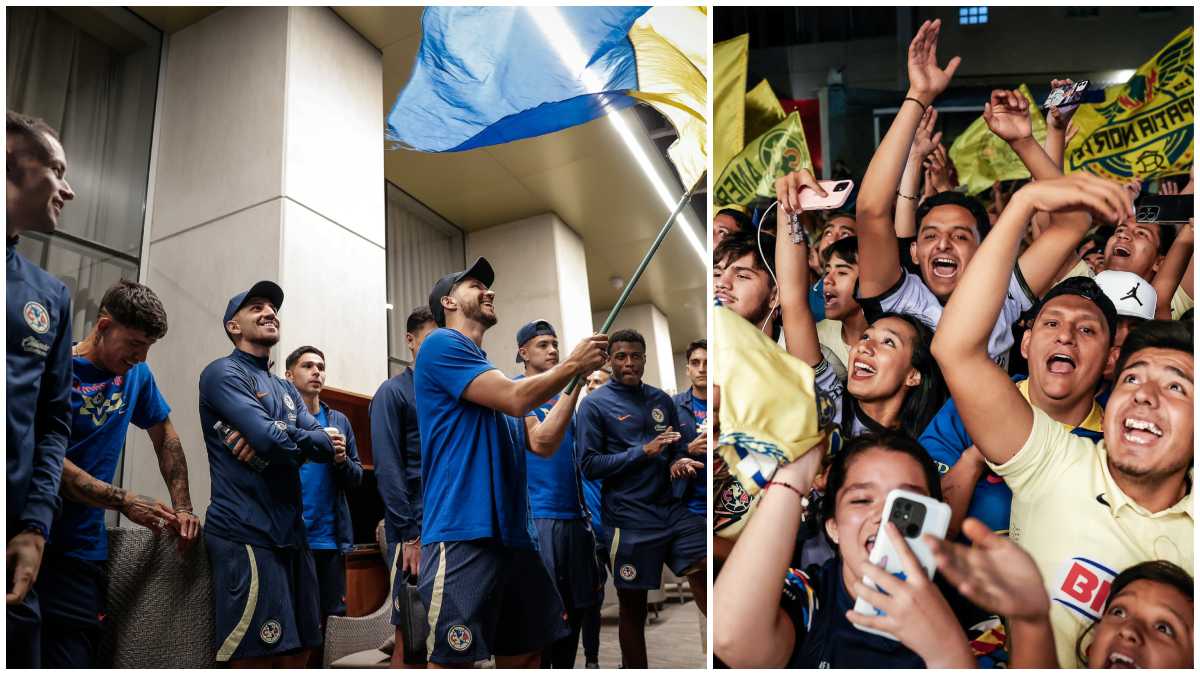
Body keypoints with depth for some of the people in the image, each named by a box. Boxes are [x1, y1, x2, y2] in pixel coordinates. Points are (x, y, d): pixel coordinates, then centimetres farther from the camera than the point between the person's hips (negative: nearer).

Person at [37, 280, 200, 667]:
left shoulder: (135, 373, 11)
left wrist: (182, 508, 8)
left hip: (82, 551, 5)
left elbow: (165, 436, 19)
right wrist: (124, 502, -13)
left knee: (74, 659, 0)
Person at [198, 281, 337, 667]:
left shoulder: (287, 389, 21)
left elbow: (328, 445, 4)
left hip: (292, 534, 8)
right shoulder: (223, 372, -3)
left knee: (297, 654, 11)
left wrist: (273, 437, -13)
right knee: (255, 659, -8)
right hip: (246, 534, -8)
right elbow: (272, 438, -19)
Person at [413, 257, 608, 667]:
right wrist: (572, 364, -2)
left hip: (509, 531, 10)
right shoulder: (442, 344, -3)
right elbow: (516, 399, -14)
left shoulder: (485, 367, 24)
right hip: (462, 533, -9)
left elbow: (543, 444, 21)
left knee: (524, 655, 13)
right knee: (452, 659, -9)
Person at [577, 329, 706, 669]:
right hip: (630, 519, -4)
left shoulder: (662, 399, 13)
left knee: (703, 572, -15)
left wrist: (679, 462, -2)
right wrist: (644, 452, -16)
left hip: (672, 508, 4)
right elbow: (590, 465, -8)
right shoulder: (594, 404, -2)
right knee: (633, 606, 6)